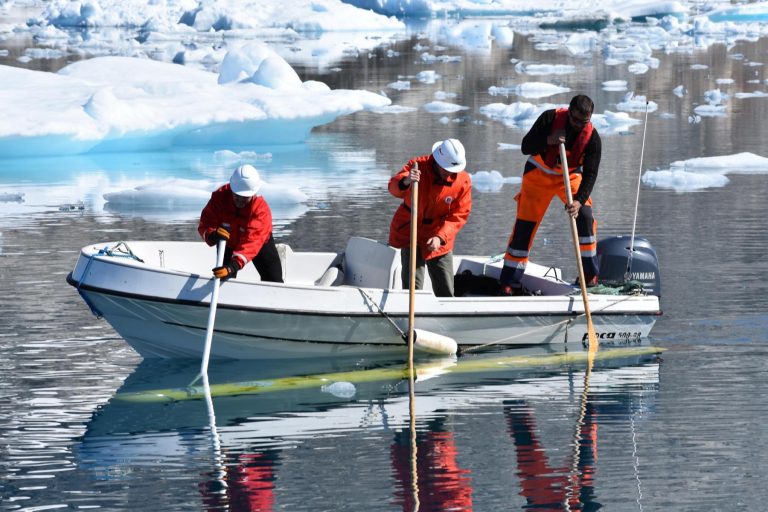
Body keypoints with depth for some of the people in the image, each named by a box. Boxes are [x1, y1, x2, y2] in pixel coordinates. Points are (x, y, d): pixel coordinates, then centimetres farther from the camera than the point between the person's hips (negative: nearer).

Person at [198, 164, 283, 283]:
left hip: (260, 243, -1)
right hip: (228, 242, 2)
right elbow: (205, 224, -32)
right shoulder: (220, 197, -32)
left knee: (274, 281, -2)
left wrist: (235, 265, -64)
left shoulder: (261, 209, -39)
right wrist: (212, 235, -58)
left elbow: (252, 241, -50)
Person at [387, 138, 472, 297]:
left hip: (439, 240, 2)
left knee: (446, 291, 5)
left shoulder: (463, 181, -12)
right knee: (413, 286, -9)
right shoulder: (417, 166, -15)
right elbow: (393, 187, -26)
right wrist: (405, 182, -51)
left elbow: (459, 215, -11)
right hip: (410, 232, -2)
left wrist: (440, 237, -25)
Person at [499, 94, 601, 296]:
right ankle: (509, 282, 1)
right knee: (525, 225, -6)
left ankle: (590, 276, -3)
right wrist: (548, 140, -39)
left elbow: (590, 174, -25)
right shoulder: (550, 118, -23)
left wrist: (578, 201, -40)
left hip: (571, 176, 1)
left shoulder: (592, 137, -21)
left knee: (585, 217, -16)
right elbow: (526, 147, -21)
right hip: (538, 173, -1)